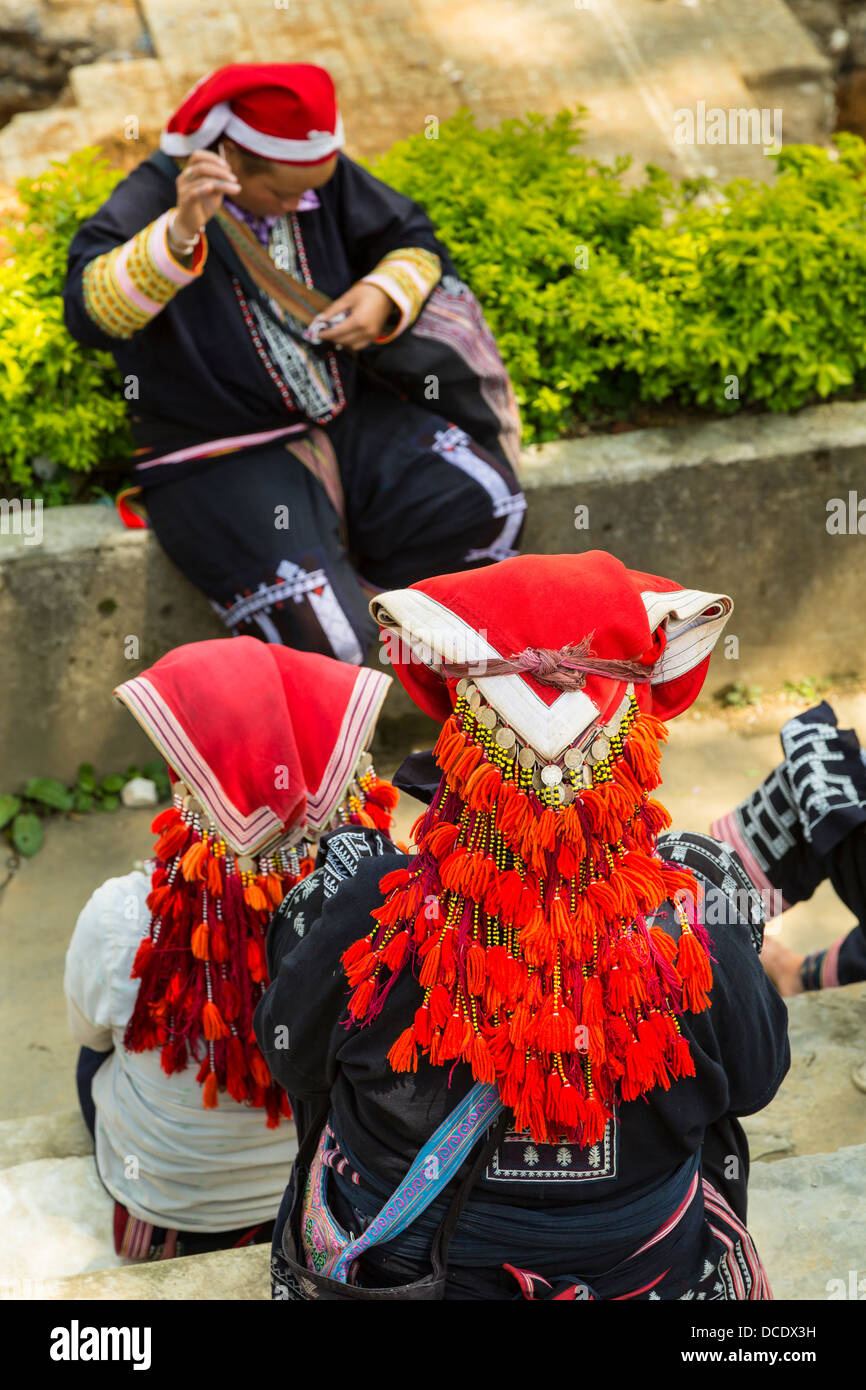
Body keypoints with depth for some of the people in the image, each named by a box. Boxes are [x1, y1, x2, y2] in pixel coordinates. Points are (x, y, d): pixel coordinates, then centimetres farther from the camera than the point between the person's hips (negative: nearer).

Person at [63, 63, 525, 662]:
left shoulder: (320, 174, 3)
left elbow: (415, 243, 16)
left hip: (348, 416, 7)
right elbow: (91, 311, -32)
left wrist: (383, 295, -7)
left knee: (486, 502, -14)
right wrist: (180, 234, -49)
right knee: (322, 638, -26)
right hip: (221, 455, -6)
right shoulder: (152, 201, -14)